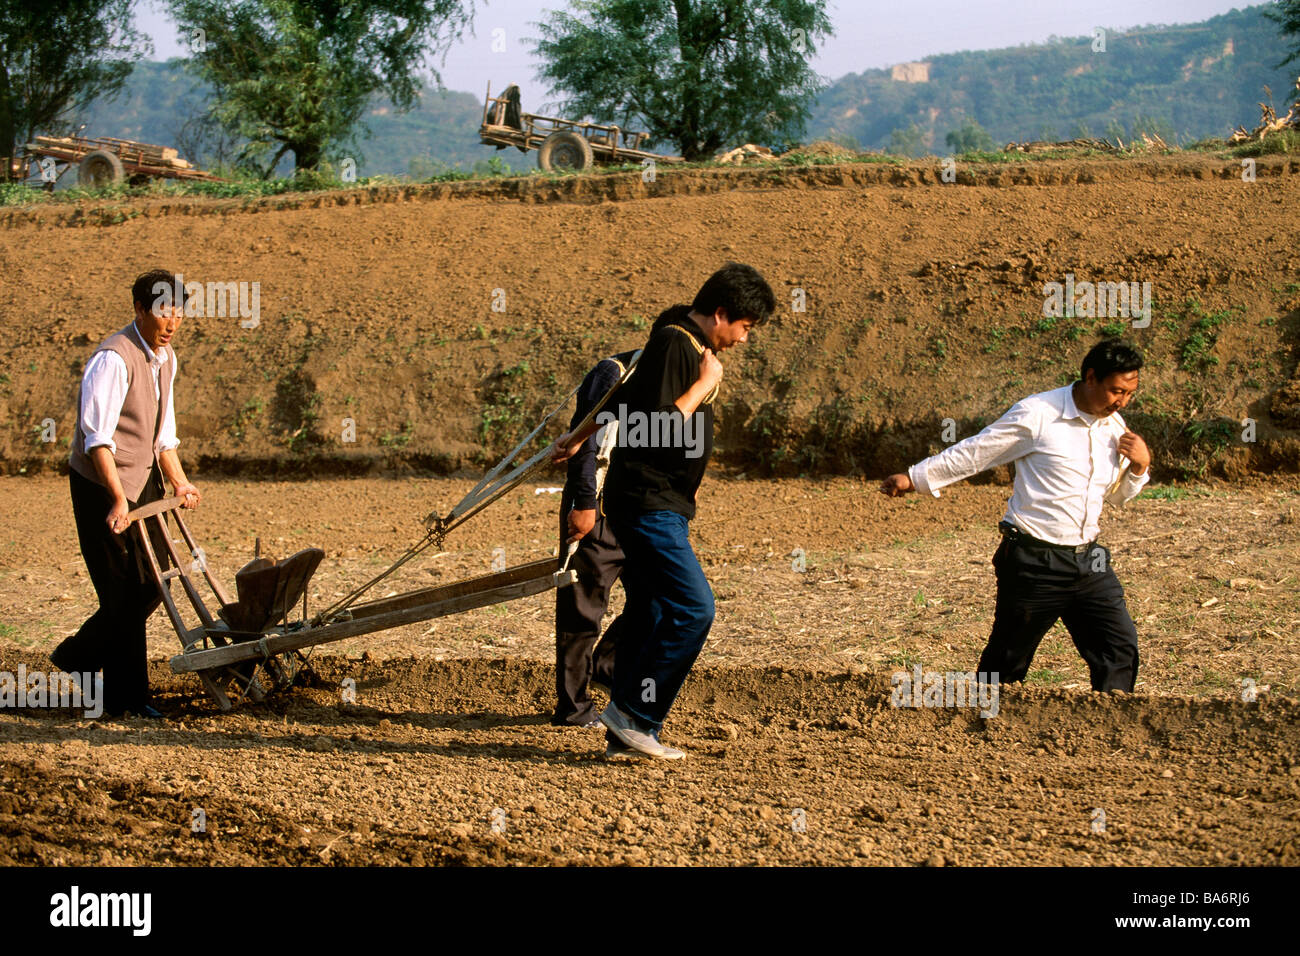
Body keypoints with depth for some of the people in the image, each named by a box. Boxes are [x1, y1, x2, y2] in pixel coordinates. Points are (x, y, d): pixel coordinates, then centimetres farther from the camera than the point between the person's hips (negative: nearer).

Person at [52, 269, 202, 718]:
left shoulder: (165, 357, 8)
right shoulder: (113, 359, -20)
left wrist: (179, 482, 14)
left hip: (144, 480, 9)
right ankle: (125, 696, 4)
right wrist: (118, 500, -32)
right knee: (125, 590, -6)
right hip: (103, 484, -9)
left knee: (154, 582, 9)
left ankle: (77, 658, 25)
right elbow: (98, 437, -26)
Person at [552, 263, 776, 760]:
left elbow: (627, 397, 28)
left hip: (661, 507, 10)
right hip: (647, 504, -10)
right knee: (693, 608, -15)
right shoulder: (673, 346, -16)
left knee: (650, 615, 9)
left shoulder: (689, 346, 16)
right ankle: (632, 714, -8)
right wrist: (703, 386, -14)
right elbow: (657, 429, -25)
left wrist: (579, 437, 39)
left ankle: (625, 736, 11)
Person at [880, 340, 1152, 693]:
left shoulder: (1115, 427, 9)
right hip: (1035, 563, -6)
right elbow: (974, 453, 0)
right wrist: (915, 477, 3)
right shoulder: (1037, 415, -10)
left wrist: (1140, 466, 3)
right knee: (1007, 663, 3)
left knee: (1120, 649, -2)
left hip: (1089, 562, 6)